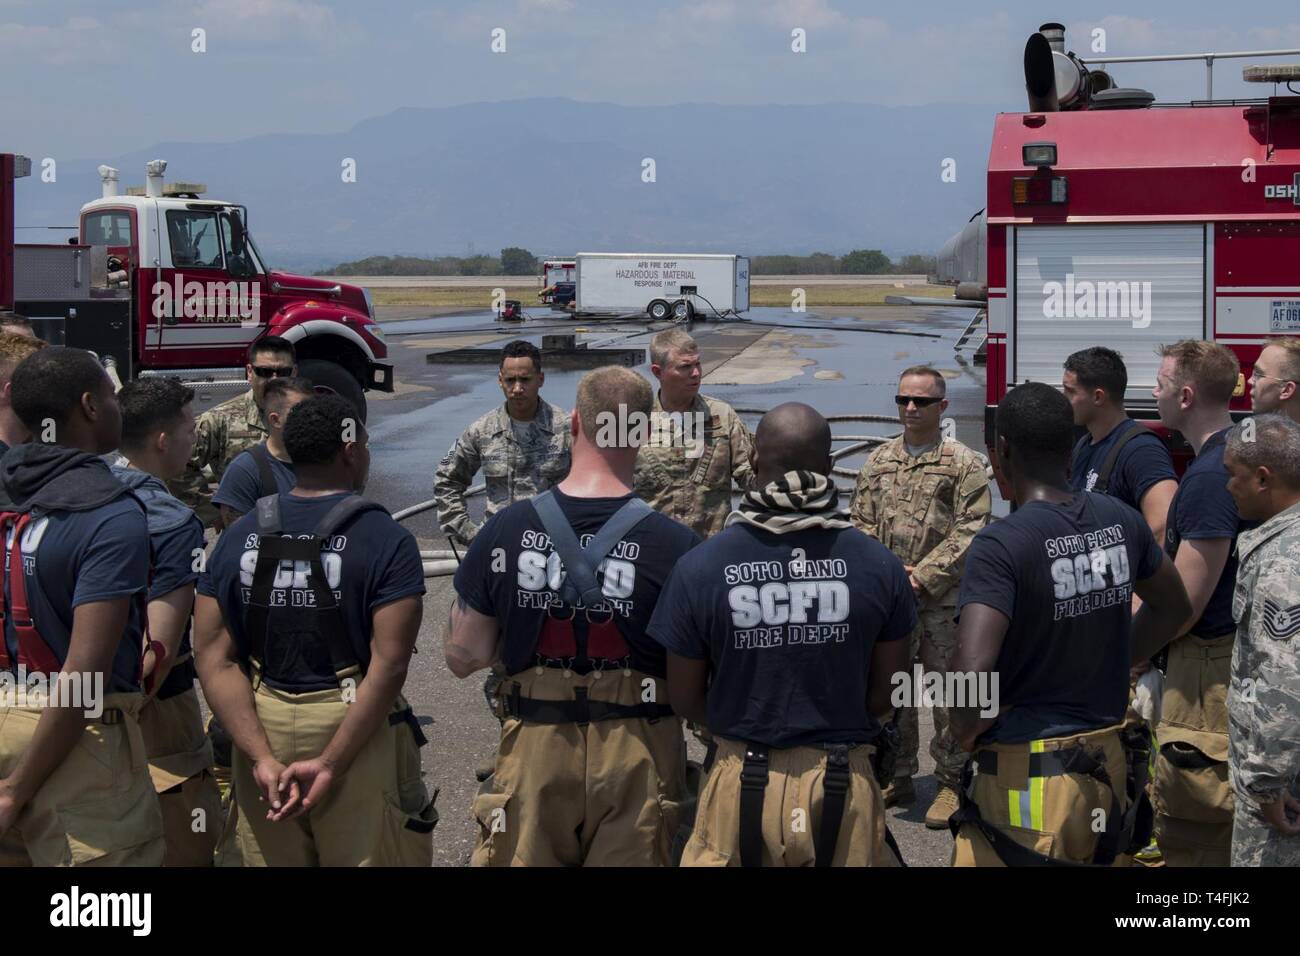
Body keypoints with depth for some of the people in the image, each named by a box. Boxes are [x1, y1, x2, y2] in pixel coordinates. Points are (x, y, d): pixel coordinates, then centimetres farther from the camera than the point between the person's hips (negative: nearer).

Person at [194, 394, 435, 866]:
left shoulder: (238, 538, 3)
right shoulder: (386, 541, -10)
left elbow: (215, 659, -3)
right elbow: (388, 665, -18)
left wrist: (262, 757, -8)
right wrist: (330, 764, -16)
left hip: (261, 729, 4)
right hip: (357, 733, -4)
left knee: (274, 858, 16)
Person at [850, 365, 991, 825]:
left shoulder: (965, 464, -2)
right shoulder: (879, 461, 12)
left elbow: (969, 532, -8)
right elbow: (861, 522, 10)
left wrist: (923, 577, -14)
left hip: (942, 602, -4)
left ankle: (951, 783, 10)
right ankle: (897, 778, 22)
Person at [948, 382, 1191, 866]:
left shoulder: (1001, 544, -19)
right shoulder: (1121, 521, 1)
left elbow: (972, 669, -30)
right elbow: (1172, 609, 19)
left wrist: (967, 732, -11)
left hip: (1023, 776, -7)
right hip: (1108, 766, 7)